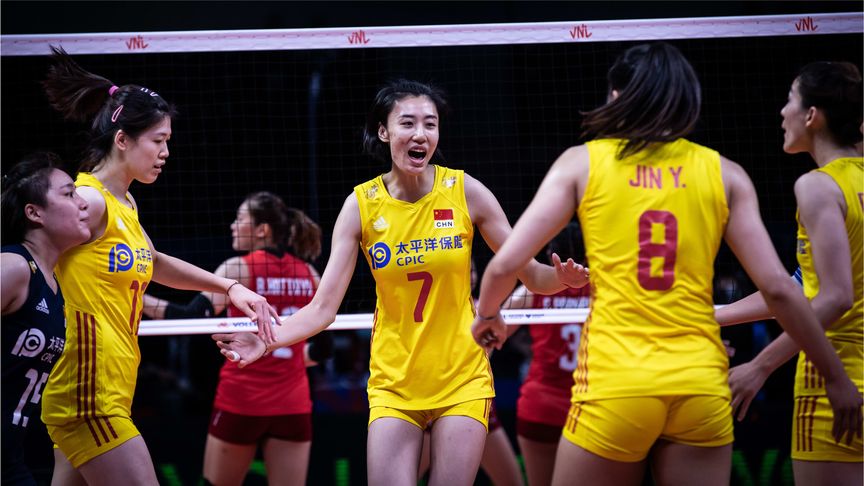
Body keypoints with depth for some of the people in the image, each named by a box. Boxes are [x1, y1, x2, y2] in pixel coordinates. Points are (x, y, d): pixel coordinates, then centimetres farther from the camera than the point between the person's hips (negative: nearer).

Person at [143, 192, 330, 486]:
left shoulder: (238, 269, -6)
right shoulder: (309, 274, 6)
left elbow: (192, 319, -16)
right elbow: (321, 349, 11)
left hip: (242, 401, -3)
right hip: (292, 405, 3)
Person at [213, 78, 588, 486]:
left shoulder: (464, 191, -5)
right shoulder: (361, 204, -5)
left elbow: (531, 275, -1)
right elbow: (323, 307, -7)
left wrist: (561, 277, -23)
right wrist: (269, 340, -24)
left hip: (461, 378, 0)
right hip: (393, 383, 0)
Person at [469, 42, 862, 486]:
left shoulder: (583, 161, 5)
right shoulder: (724, 173, 7)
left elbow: (504, 264, 1)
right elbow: (777, 287, 2)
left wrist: (487, 316, 23)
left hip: (613, 381, -2)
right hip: (701, 387, 2)